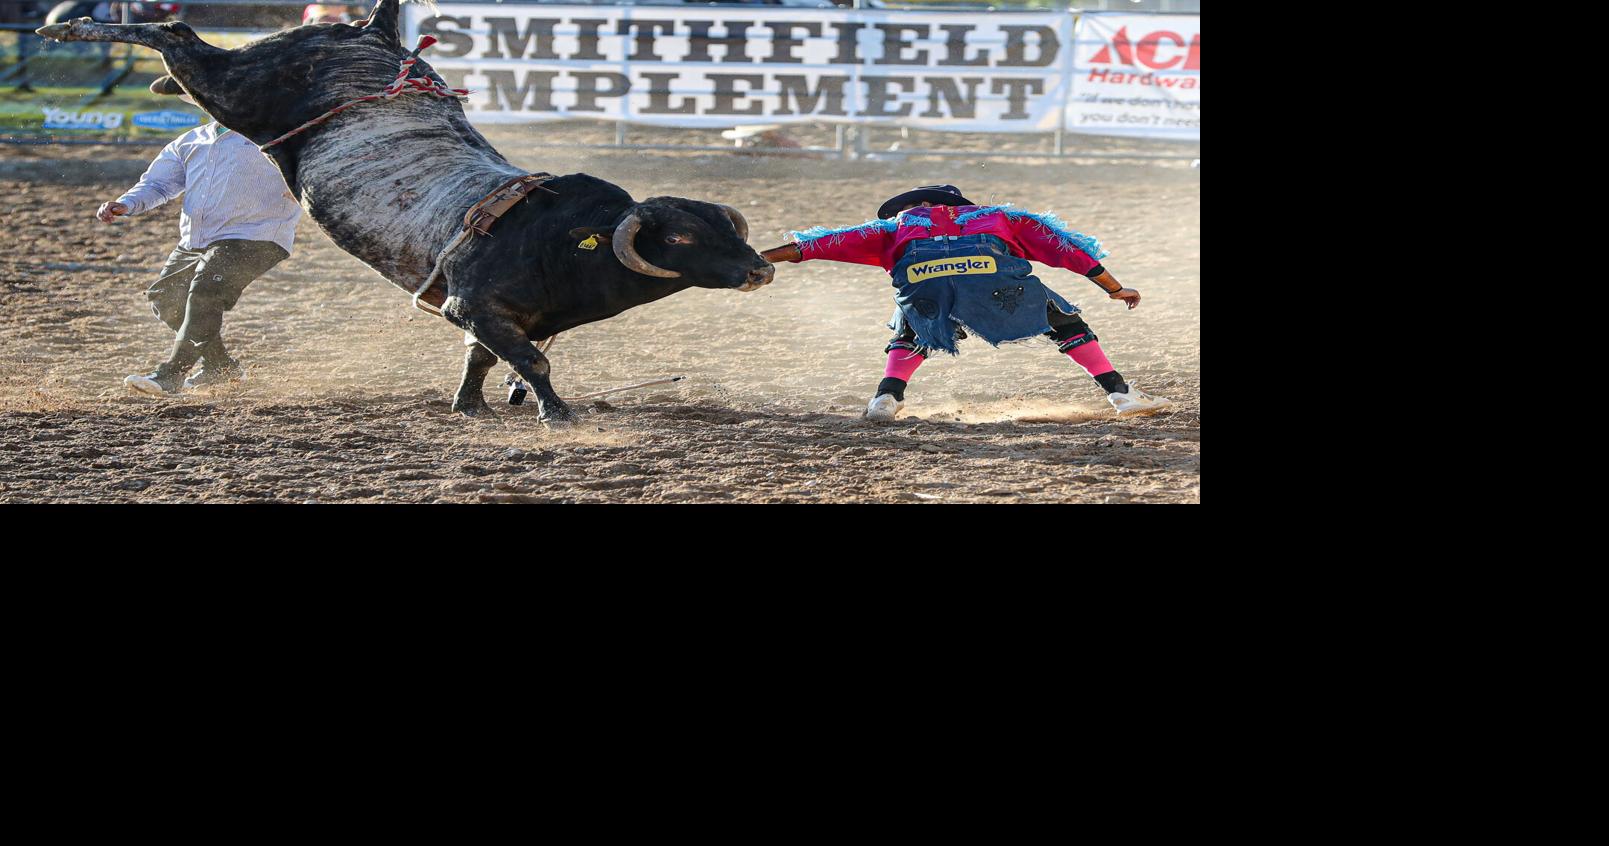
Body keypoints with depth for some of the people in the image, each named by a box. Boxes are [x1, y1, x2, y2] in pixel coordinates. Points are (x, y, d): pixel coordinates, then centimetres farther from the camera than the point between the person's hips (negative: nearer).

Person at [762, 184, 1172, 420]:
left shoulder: (898, 226, 38)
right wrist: (1114, 289, 41)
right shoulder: (998, 216, 40)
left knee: (910, 338, 33)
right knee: (1064, 320, 20)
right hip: (991, 271, 0)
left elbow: (834, 241, 34)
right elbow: (1064, 245, 37)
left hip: (919, 279, 0)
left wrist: (757, 260, 35)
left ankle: (888, 395, 10)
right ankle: (1119, 392, 11)